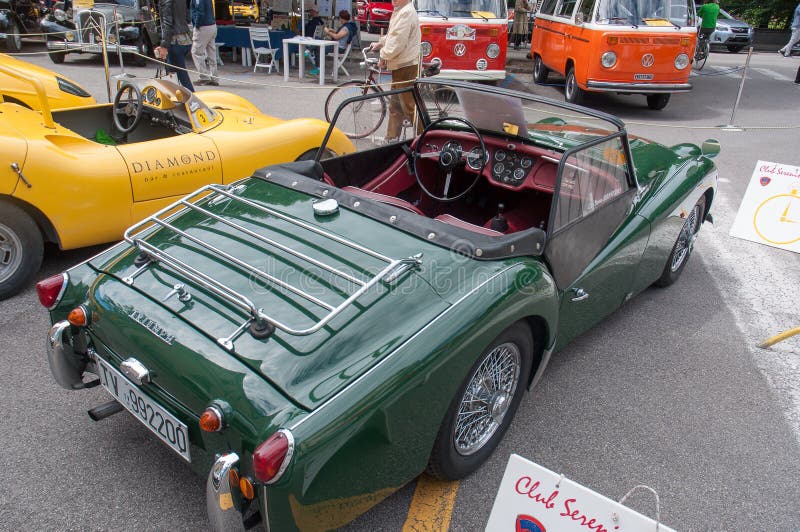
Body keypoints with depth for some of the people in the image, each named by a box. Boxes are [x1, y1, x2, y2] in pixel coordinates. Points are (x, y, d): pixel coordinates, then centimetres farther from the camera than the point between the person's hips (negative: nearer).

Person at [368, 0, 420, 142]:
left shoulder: (406, 13, -18)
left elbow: (398, 42, -23)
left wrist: (384, 57, -12)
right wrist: (380, 43, 15)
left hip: (406, 67, -10)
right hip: (399, 66, 10)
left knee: (410, 105, -4)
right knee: (395, 106, 15)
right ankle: (392, 139, 23)